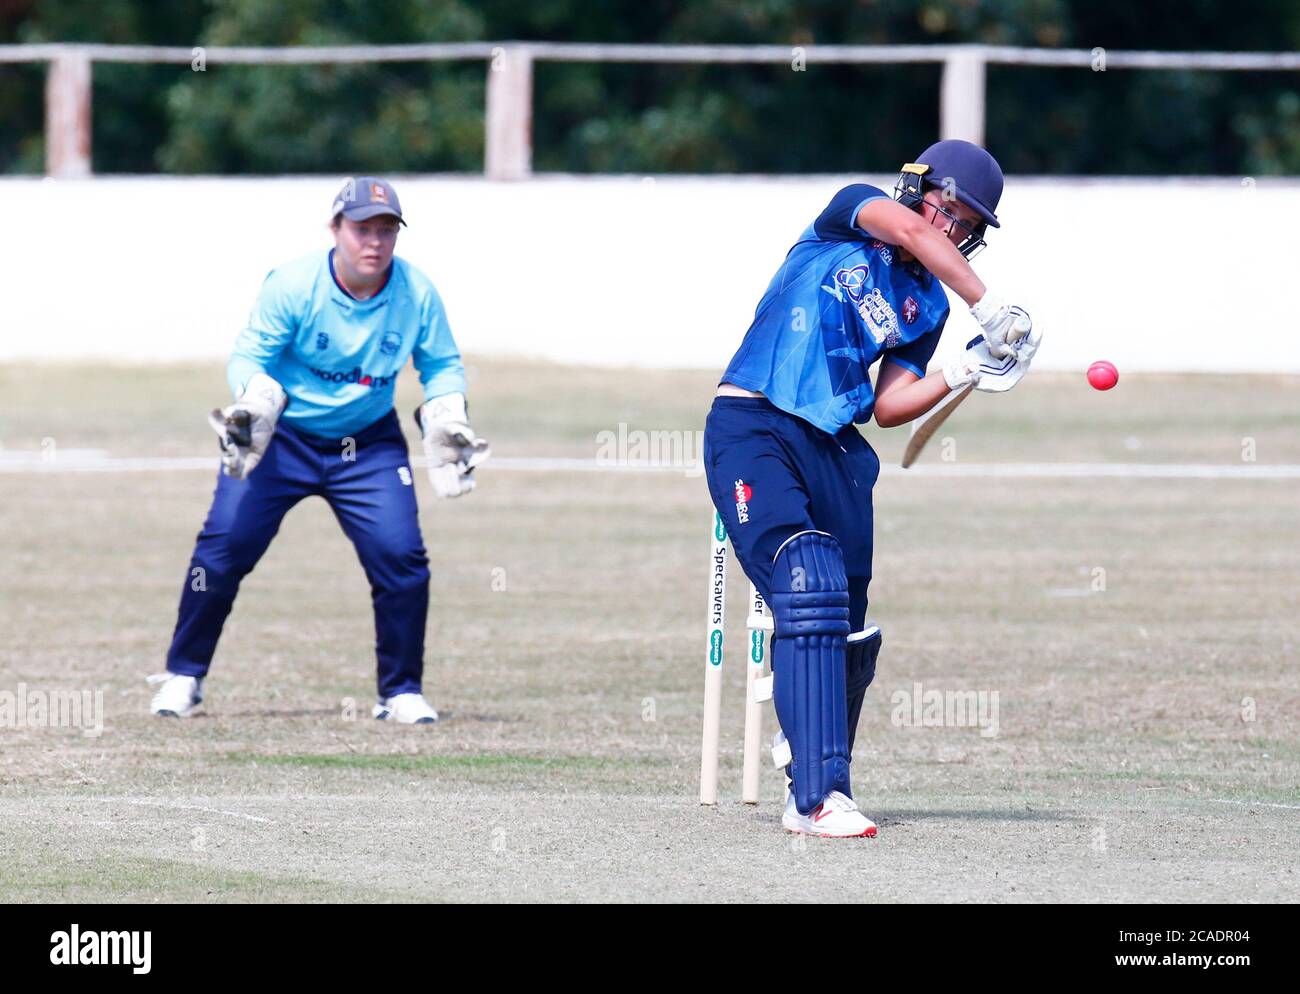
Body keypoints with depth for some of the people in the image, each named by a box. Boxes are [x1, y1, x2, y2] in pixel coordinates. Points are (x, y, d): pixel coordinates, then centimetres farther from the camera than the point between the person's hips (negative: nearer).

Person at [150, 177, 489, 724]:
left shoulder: (417, 293, -11)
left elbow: (441, 366, 2)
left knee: (401, 556, -11)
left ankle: (401, 692, 6)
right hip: (281, 437, -2)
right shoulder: (292, 285, -19)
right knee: (224, 547, -9)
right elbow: (248, 357, -15)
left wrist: (448, 421, -15)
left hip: (370, 444, 2)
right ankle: (183, 677, 8)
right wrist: (257, 402, -35)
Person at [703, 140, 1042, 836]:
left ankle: (811, 791, 22)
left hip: (836, 451, 6)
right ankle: (820, 796, -25)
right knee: (809, 589, -22)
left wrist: (964, 374, -6)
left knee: (847, 639, 4)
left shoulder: (927, 305, 16)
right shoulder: (852, 211, 4)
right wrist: (990, 309, -20)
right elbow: (909, 232, -18)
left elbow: (887, 407, 7)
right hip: (752, 431, -6)